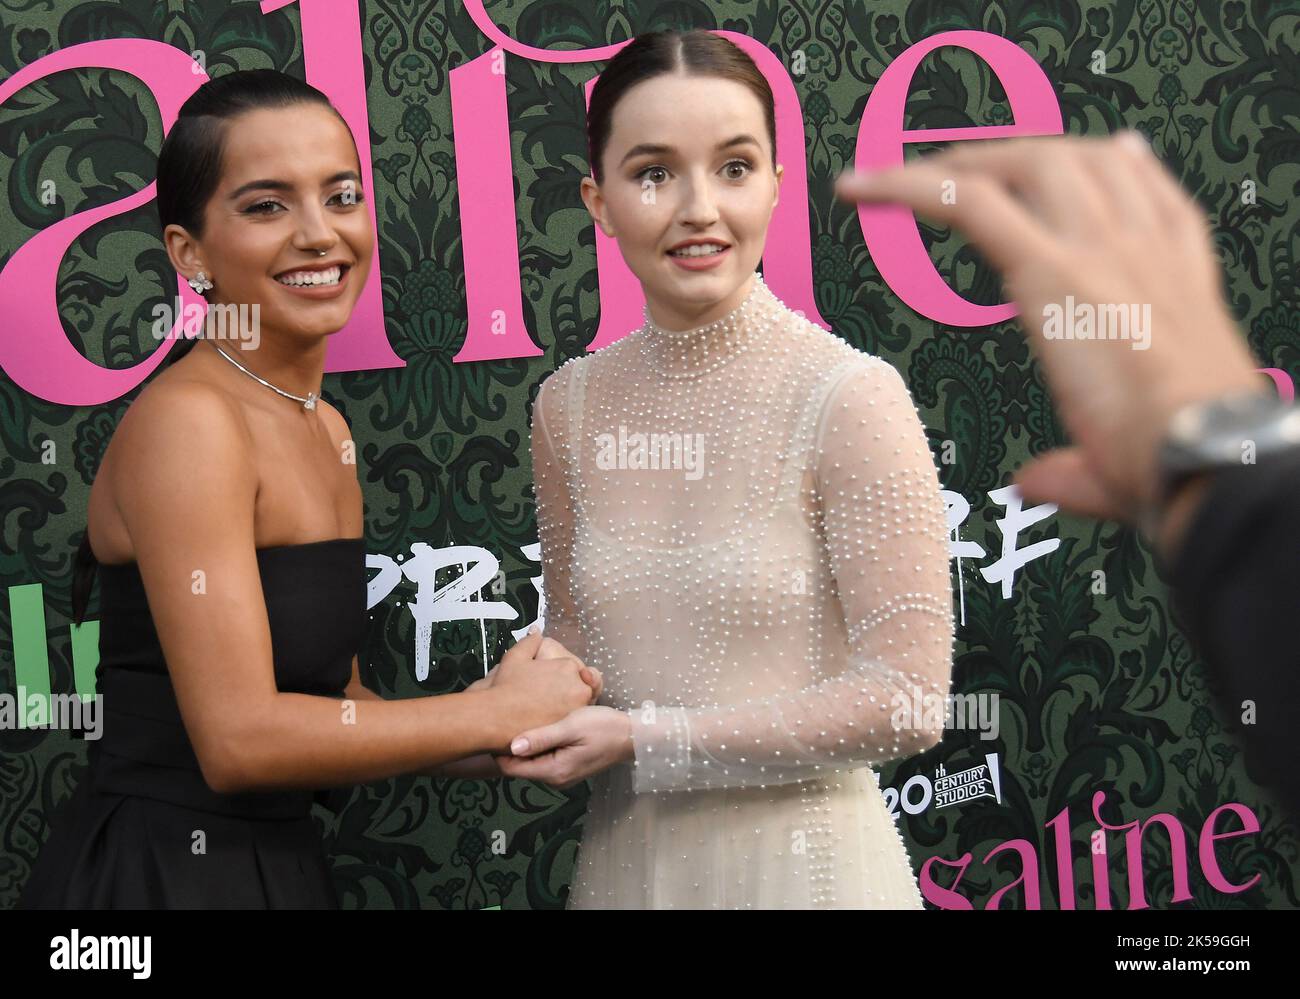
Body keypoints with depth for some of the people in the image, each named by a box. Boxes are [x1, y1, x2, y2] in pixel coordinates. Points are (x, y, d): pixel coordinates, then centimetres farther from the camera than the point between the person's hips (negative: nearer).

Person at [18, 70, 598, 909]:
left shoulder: (325, 429, 8)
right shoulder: (187, 420, -17)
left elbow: (331, 702, 9)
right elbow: (239, 739, -23)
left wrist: (487, 742, -9)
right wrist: (498, 713, -14)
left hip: (279, 861, 8)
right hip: (156, 870, -8)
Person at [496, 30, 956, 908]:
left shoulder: (851, 398, -16)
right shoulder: (570, 404, 0)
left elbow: (907, 699, -17)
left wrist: (645, 740, -17)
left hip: (801, 862, -5)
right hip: (623, 859, 5)